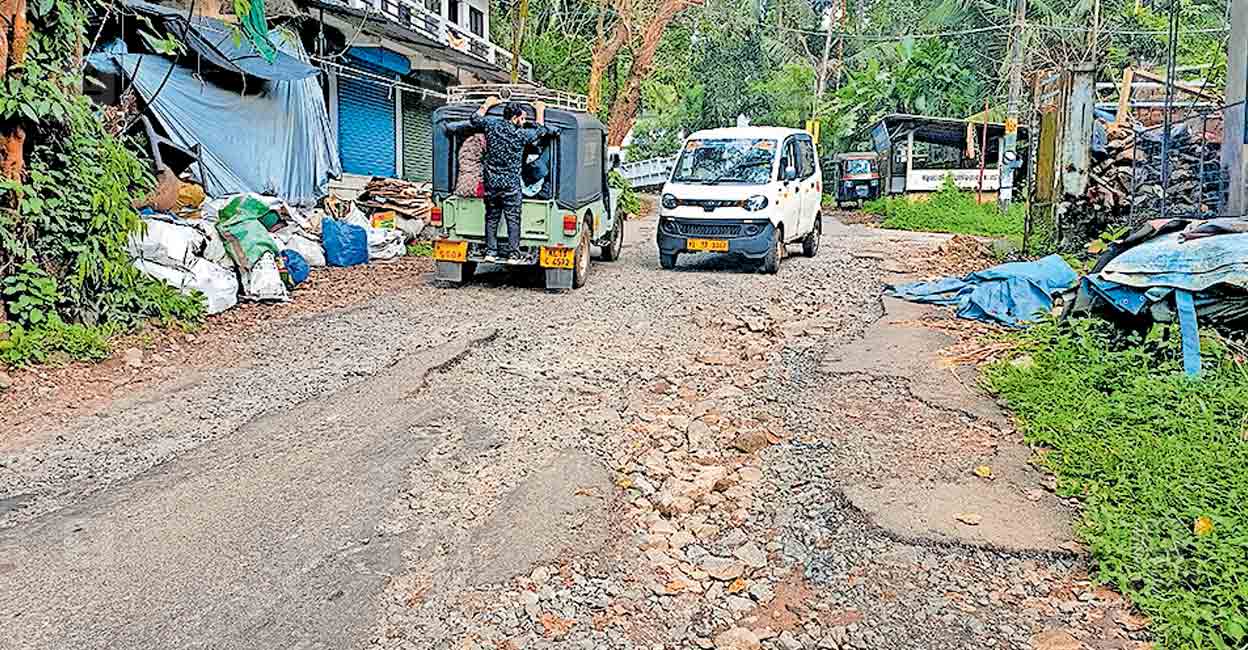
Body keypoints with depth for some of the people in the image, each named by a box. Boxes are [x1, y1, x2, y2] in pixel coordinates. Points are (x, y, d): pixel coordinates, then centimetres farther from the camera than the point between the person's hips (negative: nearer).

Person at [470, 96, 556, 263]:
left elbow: (475, 119, 18)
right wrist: (540, 110, 22)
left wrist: (487, 104, 31)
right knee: (513, 220, 1)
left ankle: (490, 252, 13)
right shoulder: (521, 135, -9)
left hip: (491, 184, 4)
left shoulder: (491, 126, -1)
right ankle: (513, 255, 0)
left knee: (491, 219, 12)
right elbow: (541, 131, 8)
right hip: (511, 186, -4)